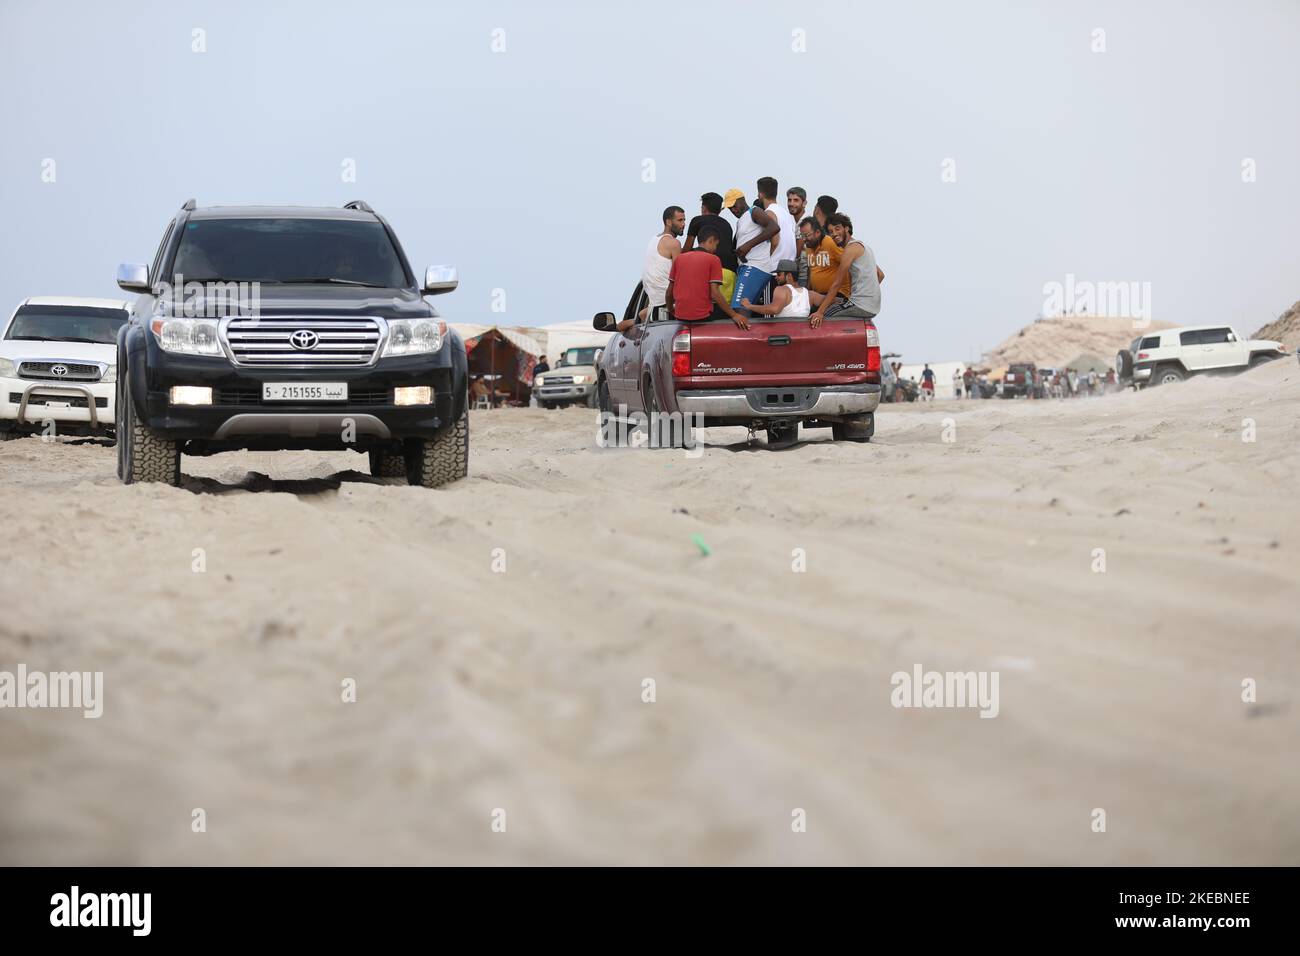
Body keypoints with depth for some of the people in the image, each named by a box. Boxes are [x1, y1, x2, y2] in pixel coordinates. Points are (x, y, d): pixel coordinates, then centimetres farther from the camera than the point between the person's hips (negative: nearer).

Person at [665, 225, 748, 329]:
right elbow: (714, 293, -12)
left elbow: (670, 292, 11)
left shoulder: (679, 259, 10)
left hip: (680, 316, 6)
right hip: (703, 316, -6)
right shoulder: (713, 259, -4)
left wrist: (671, 311, 28)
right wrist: (734, 315, -11)